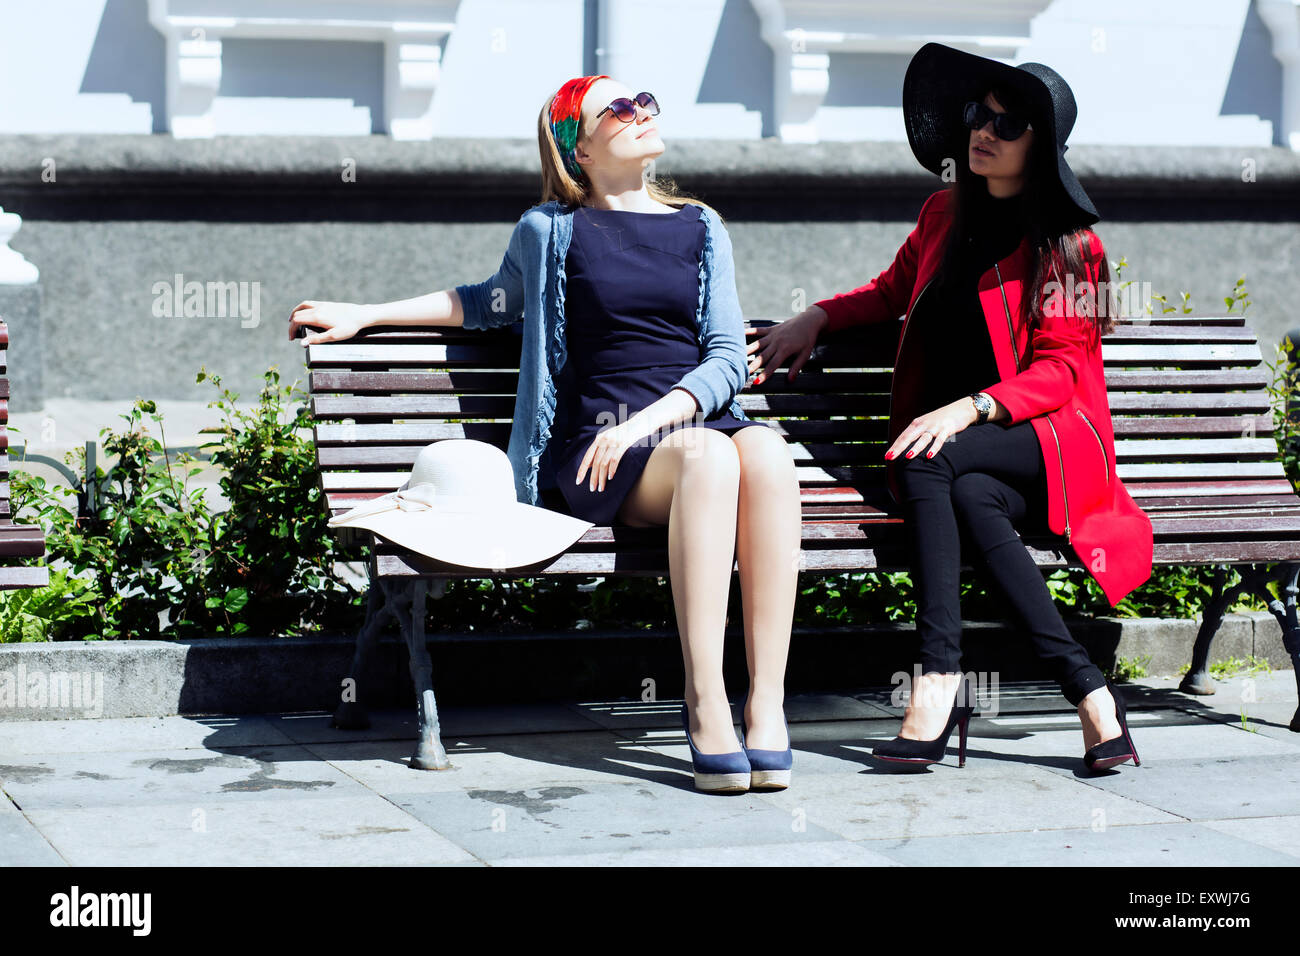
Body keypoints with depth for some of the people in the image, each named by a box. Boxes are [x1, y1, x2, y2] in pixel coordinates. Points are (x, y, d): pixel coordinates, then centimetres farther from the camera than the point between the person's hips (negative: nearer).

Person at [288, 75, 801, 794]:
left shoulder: (701, 228, 18)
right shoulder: (550, 229, 14)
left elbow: (728, 359, 9)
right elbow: (493, 302, 34)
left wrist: (652, 416, -10)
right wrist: (363, 315, 30)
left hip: (698, 421, 2)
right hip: (597, 447, -2)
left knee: (766, 450, -36)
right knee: (709, 455, -37)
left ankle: (766, 701, -39)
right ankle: (704, 701, -40)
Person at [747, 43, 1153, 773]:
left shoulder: (1071, 244, 0)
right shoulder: (945, 214, 15)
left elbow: (1059, 370, -8)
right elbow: (892, 291, 35)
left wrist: (971, 408, -25)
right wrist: (818, 318, 16)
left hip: (1051, 443, -4)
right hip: (958, 450, 4)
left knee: (925, 462, -35)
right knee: (973, 497, -35)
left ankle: (940, 681, -44)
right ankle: (1090, 692, -40)